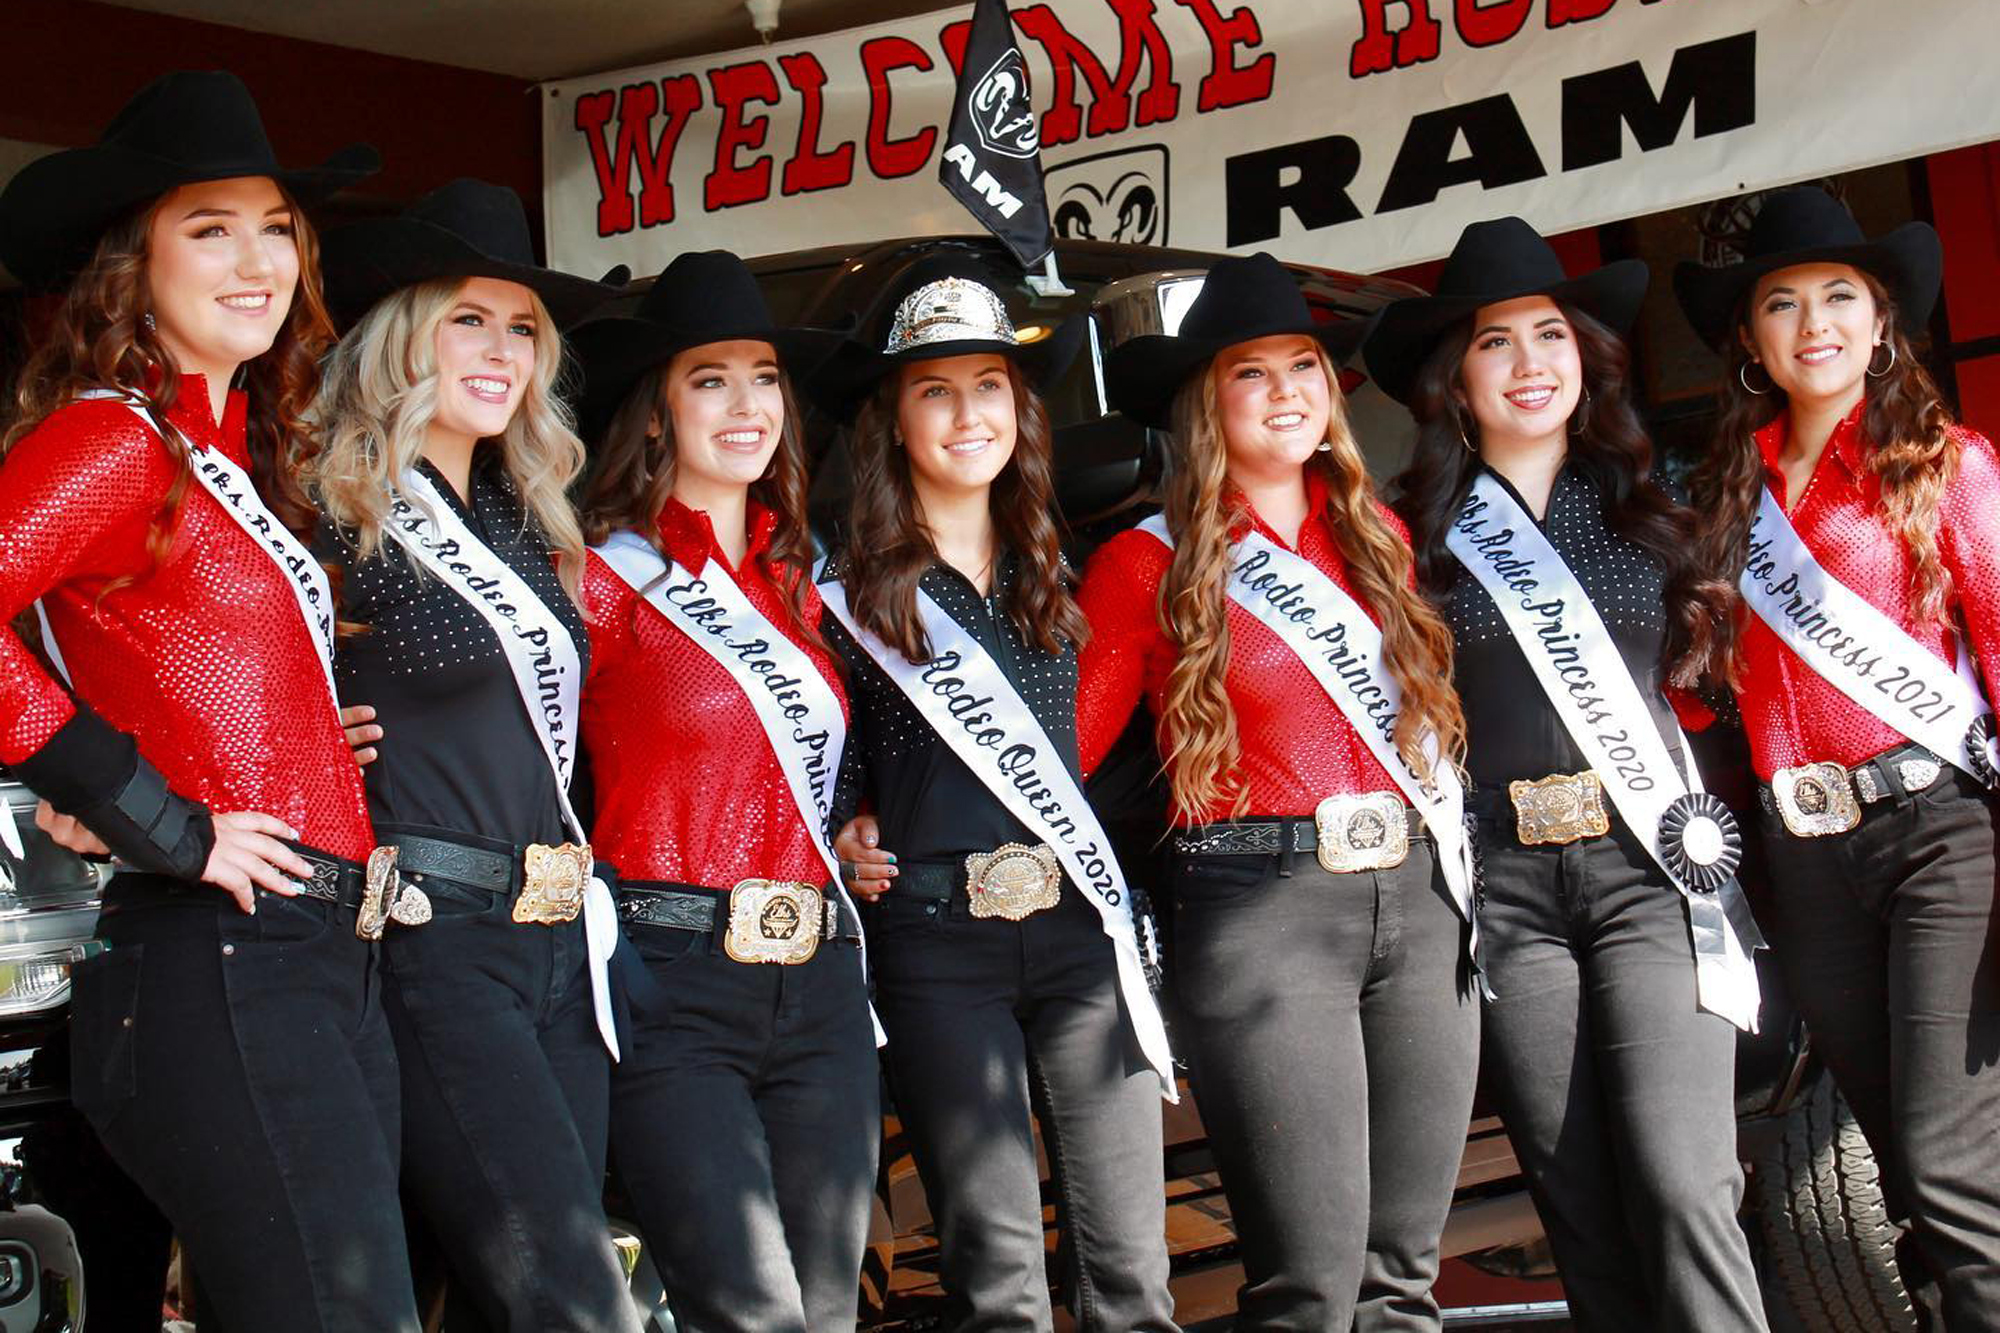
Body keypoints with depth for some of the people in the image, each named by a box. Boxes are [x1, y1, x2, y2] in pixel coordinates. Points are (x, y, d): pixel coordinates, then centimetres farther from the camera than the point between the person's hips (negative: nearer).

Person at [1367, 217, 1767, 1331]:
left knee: (1681, 1188, -13)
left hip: (1653, 866, 0)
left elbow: (1721, 655, 17)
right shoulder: (1417, 531, 8)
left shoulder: (1651, 501, 10)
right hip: (1505, 885, 1)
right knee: (1580, 1205, 4)